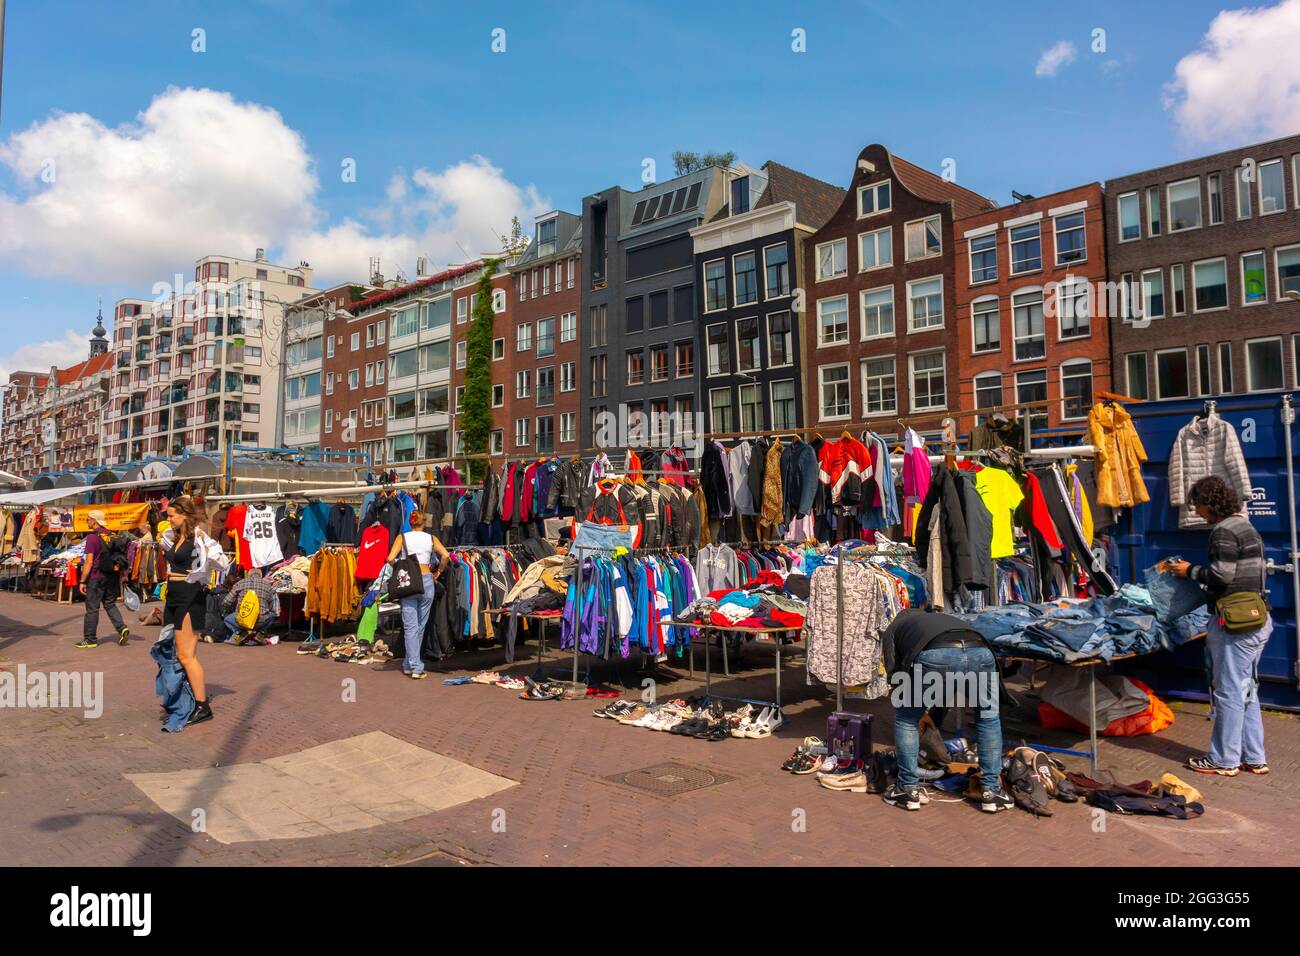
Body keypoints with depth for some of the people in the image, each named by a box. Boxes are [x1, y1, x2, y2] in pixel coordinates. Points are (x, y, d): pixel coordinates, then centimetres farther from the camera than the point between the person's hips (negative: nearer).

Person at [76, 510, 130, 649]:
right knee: (110, 604, 14)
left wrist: (82, 581, -10)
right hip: (111, 576, 6)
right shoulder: (110, 536, 8)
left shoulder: (92, 537, -12)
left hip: (96, 577, -6)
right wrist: (120, 576, 19)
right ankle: (122, 628, -4)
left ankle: (90, 639, 10)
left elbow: (89, 562, -15)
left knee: (92, 608, 4)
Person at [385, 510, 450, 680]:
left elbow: (390, 558, -8)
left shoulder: (402, 537, 3)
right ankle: (410, 663, 20)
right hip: (426, 580, 1)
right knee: (421, 625, 12)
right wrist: (438, 571, 7)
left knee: (410, 626, 0)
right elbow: (445, 555, -7)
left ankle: (414, 666, -5)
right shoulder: (431, 538, 5)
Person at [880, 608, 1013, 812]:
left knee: (906, 719, 22)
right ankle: (991, 791, 32)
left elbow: (896, 678, 22)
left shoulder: (892, 629, 35)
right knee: (989, 718, 31)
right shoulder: (941, 618, 47)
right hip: (980, 652, 4)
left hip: (935, 656, -4)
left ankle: (909, 789, 25)